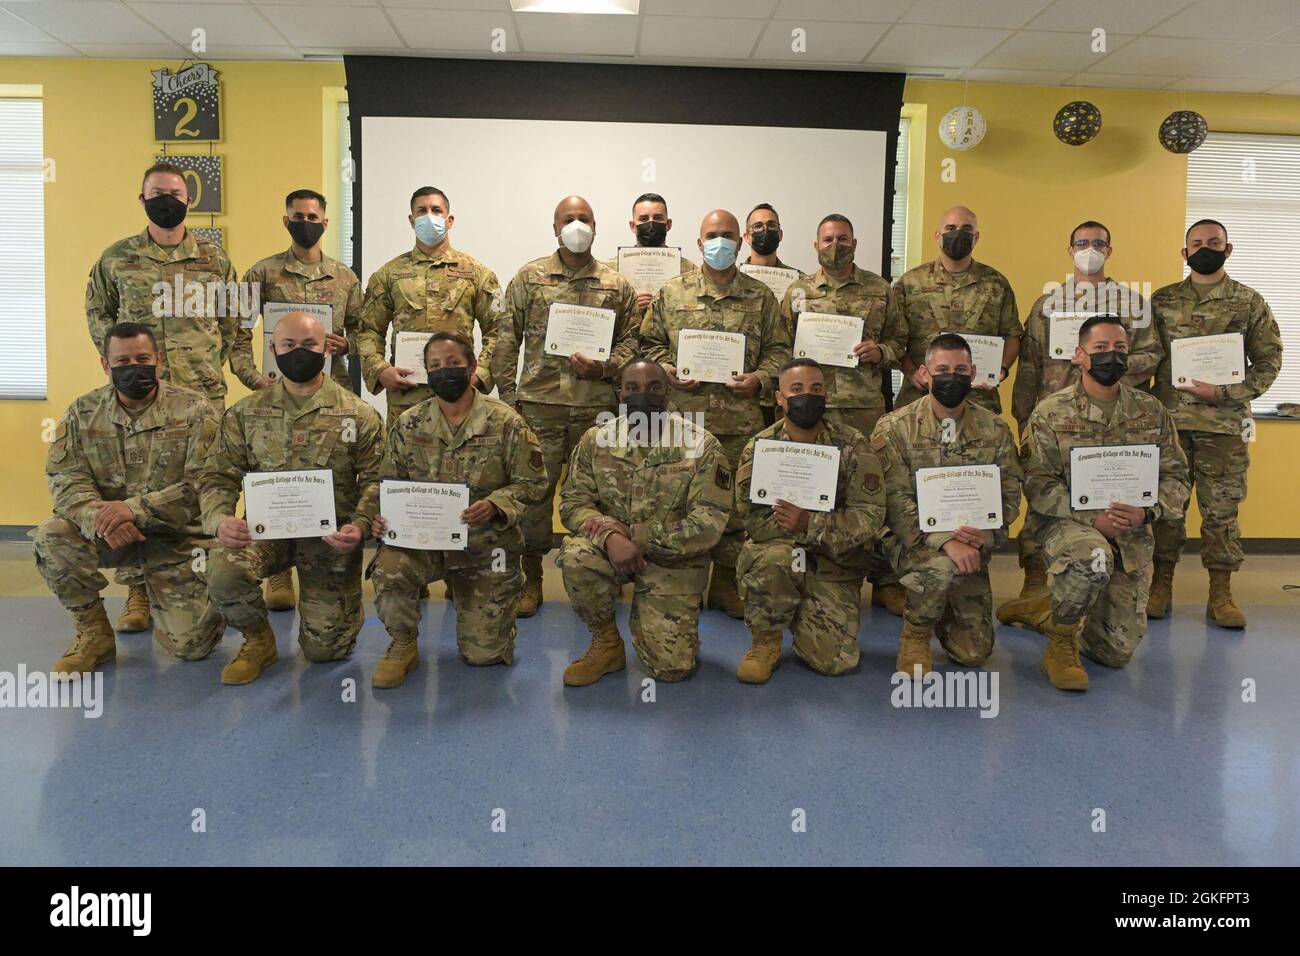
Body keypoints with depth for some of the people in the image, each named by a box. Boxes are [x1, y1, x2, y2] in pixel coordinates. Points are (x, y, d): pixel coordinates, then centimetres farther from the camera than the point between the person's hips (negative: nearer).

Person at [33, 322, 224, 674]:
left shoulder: (194, 411, -9)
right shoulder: (82, 413, 1)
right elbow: (65, 479, -7)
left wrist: (134, 509, -27)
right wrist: (99, 518, -29)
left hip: (179, 537, -3)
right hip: (110, 535, 3)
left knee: (190, 645, -12)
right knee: (50, 536, -27)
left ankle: (204, 603, 28)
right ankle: (94, 632, -4)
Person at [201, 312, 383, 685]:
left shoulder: (358, 414, -2)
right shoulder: (245, 413, 2)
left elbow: (375, 480, -4)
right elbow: (218, 478, 1)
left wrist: (360, 525, -23)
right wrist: (220, 520, -20)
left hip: (332, 533, -1)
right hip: (267, 527, 2)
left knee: (324, 647, -2)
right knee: (222, 572, -31)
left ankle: (339, 605, 38)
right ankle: (258, 640, 1)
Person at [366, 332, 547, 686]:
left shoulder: (505, 422, -7)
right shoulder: (408, 425, 1)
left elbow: (532, 483, -4)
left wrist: (494, 505, -23)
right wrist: (381, 517, -13)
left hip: (486, 545, -1)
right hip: (423, 537, 2)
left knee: (483, 653, 0)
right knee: (388, 569, -33)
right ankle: (403, 645, -3)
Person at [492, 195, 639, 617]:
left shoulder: (617, 285, 10)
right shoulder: (529, 278, 8)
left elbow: (630, 340, 11)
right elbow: (508, 341, 7)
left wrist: (605, 367, -9)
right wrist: (509, 397, 1)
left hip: (596, 407, 1)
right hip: (539, 406, -1)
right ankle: (531, 582, 14)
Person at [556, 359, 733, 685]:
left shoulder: (701, 446, -12)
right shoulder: (595, 440, -3)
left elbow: (708, 524, -17)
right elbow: (573, 501, -4)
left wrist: (632, 533, -20)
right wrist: (610, 537, -27)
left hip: (675, 561, -1)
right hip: (612, 549, 2)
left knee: (670, 667, -8)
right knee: (575, 555, -32)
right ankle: (606, 644, -6)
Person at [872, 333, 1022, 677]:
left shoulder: (995, 430, 1)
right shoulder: (895, 428, -8)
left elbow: (1010, 497, 3)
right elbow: (896, 500, -15)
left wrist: (985, 536, -17)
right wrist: (945, 540, -27)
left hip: (971, 548, 3)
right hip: (913, 541, -3)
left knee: (974, 652, -1)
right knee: (942, 566, -38)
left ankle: (943, 607, 34)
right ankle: (915, 635, -7)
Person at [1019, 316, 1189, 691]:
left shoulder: (1151, 411, 5)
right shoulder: (1051, 413, -5)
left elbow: (1176, 476, 6)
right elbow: (1037, 483, -10)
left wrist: (1147, 512, -15)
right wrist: (1092, 517, -22)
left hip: (1133, 538, 4)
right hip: (1069, 525, -4)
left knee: (1117, 652, 3)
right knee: (1094, 557, -41)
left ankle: (1052, 608, 35)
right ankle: (1060, 642, -14)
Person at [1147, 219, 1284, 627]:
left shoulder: (1250, 302, 5)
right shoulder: (1162, 300, 9)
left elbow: (1269, 359, 3)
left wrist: (1225, 393, -11)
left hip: (1225, 424, -1)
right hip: (1169, 421, 1)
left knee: (1222, 509, 3)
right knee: (1166, 505, 5)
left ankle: (1220, 594, 12)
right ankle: (1161, 586, 15)